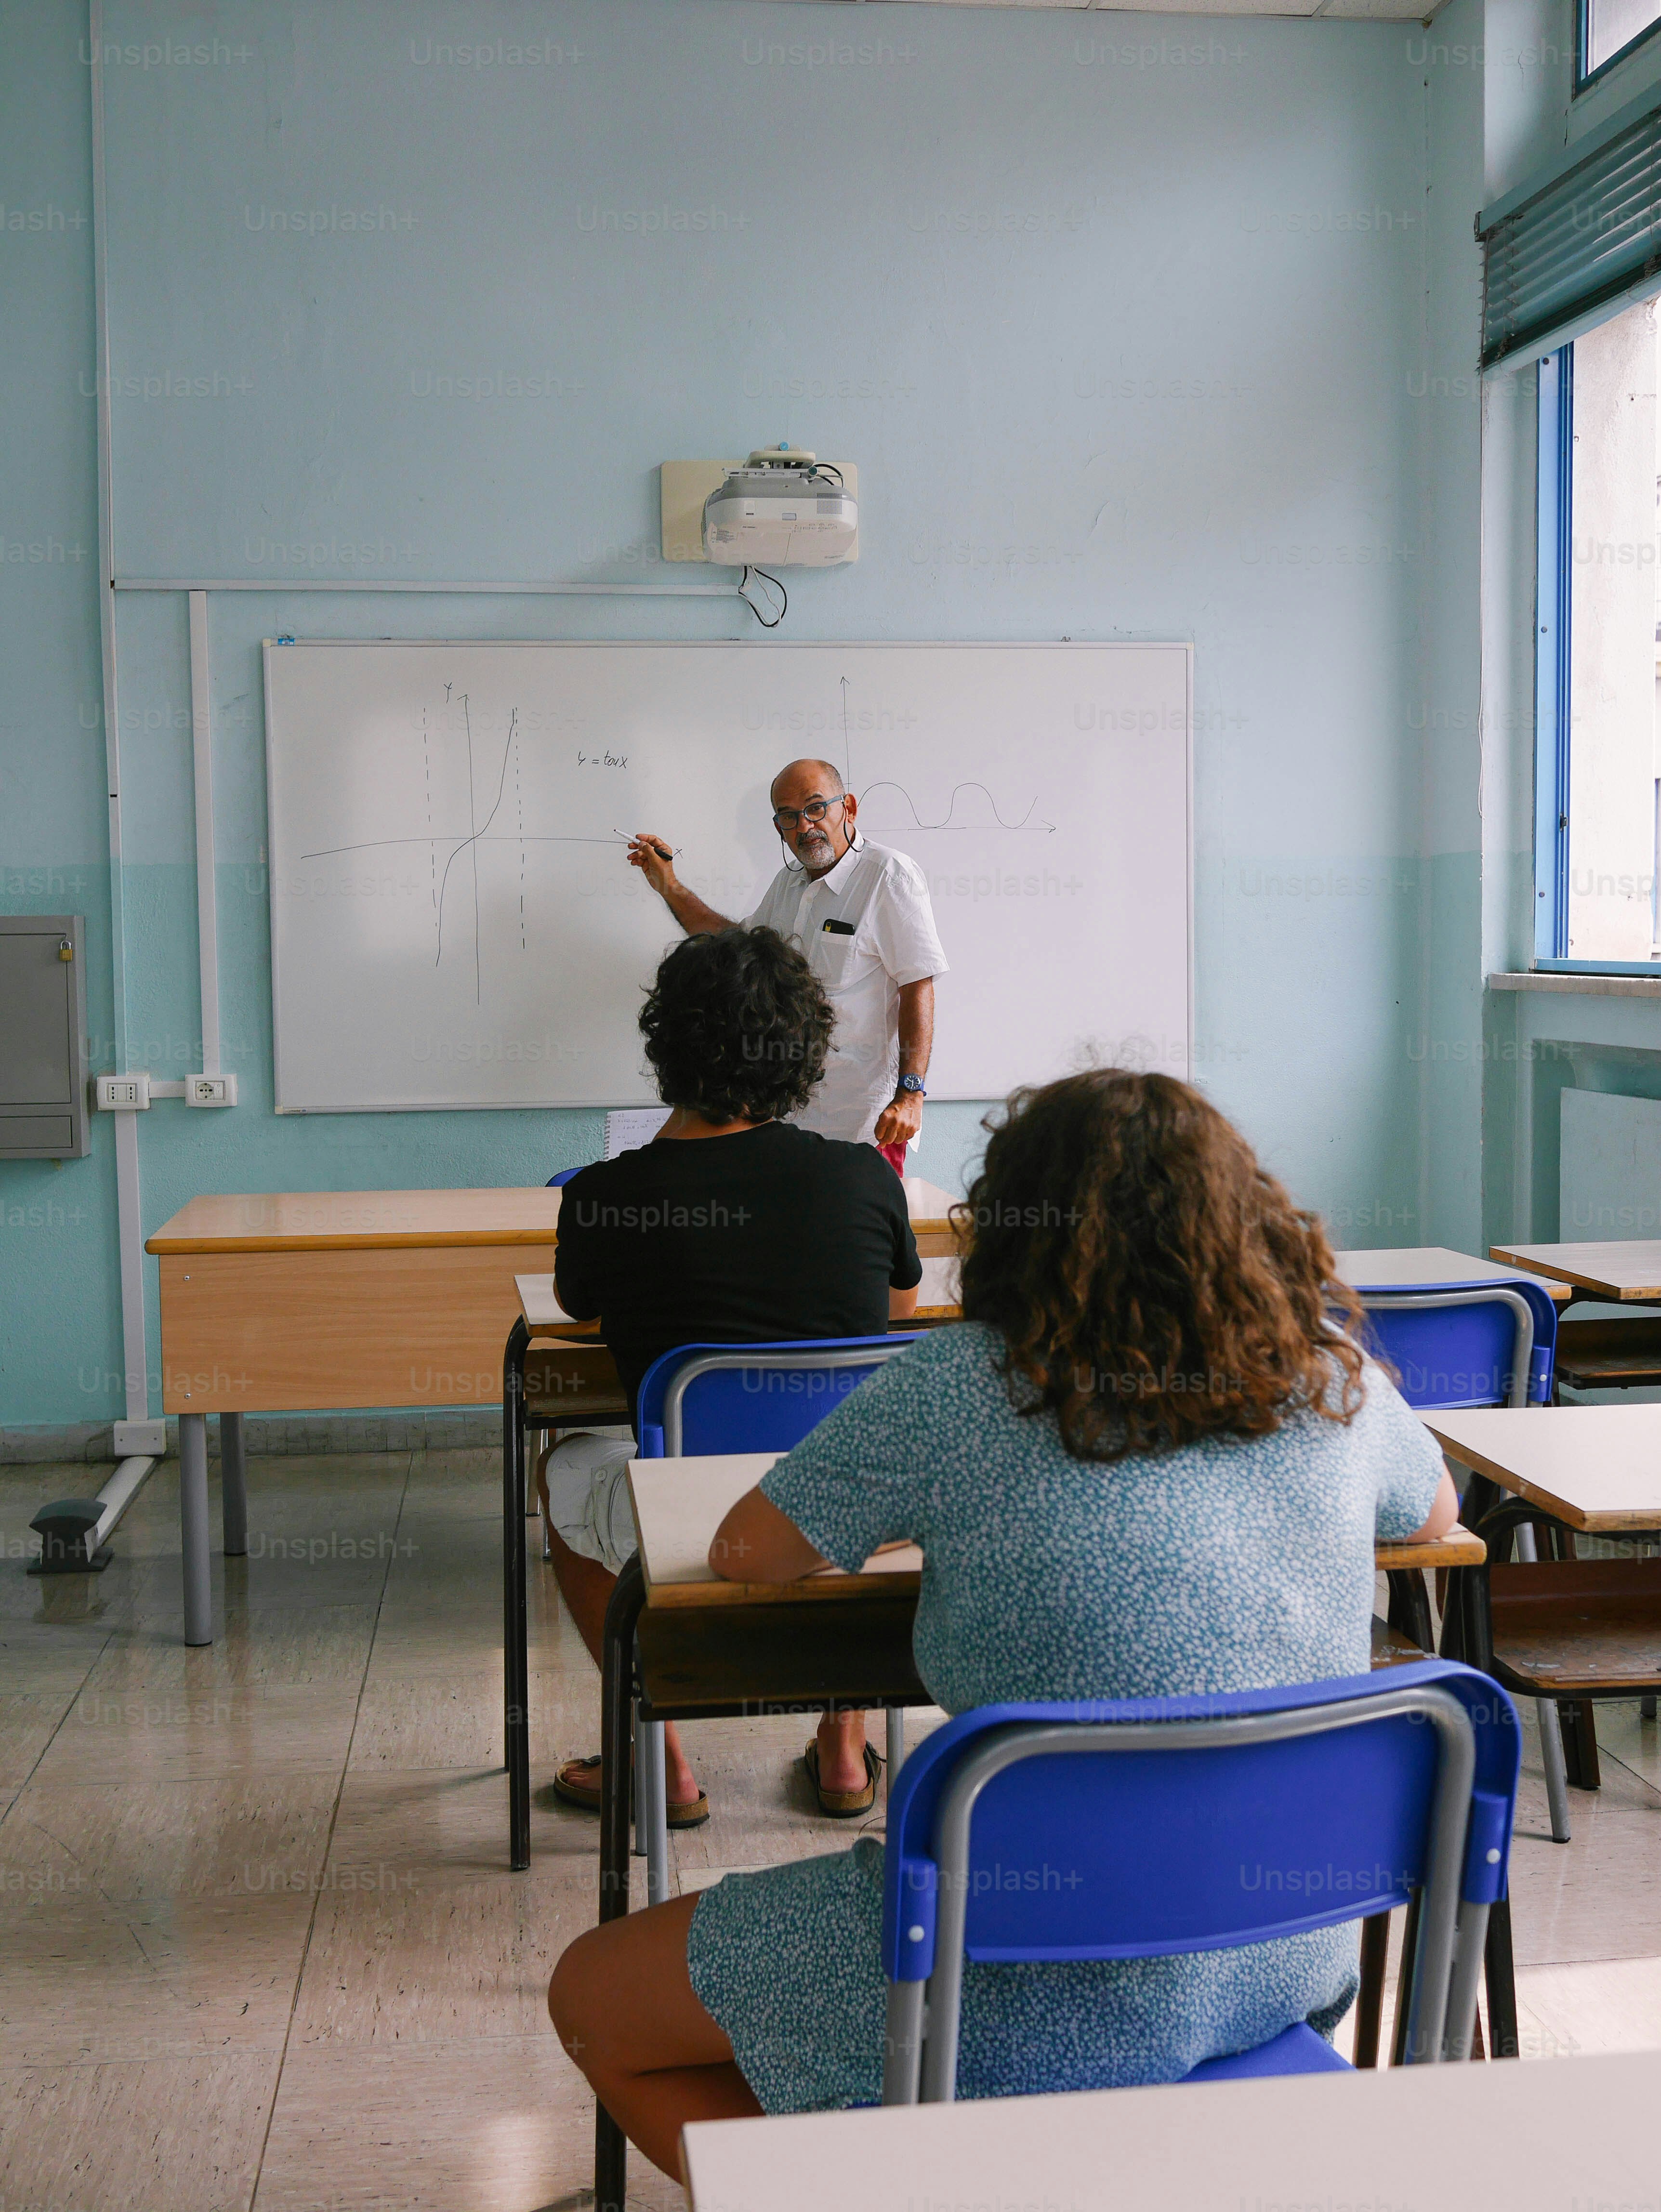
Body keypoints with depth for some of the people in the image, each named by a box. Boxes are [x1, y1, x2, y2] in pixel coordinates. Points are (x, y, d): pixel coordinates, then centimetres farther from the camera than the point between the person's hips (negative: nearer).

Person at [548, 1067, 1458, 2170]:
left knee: (592, 1998, 11)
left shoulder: (962, 1390, -16)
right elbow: (1437, 1513, 18)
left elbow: (746, 1553, -3)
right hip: (1300, 1964, 7)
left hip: (1070, 2008, -6)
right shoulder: (1331, 1369, -3)